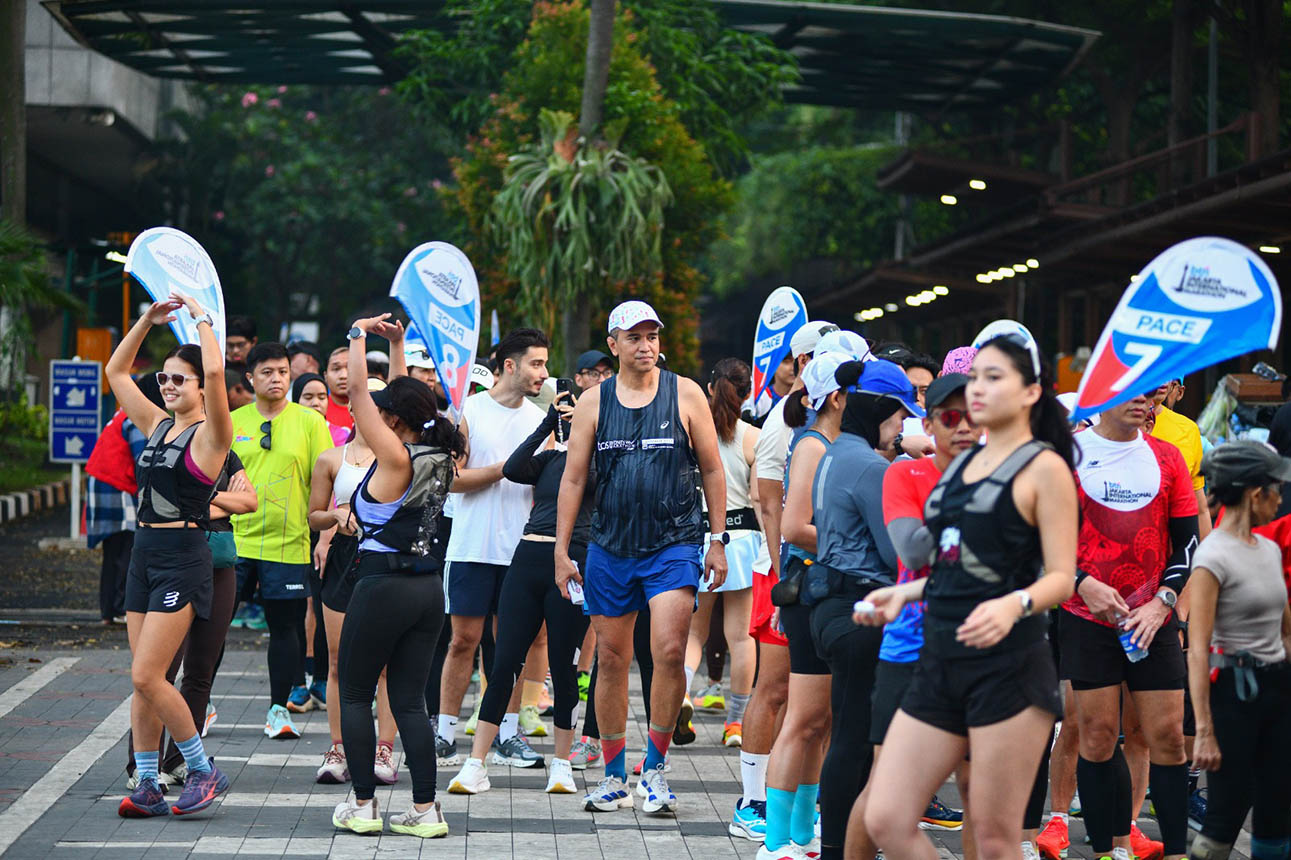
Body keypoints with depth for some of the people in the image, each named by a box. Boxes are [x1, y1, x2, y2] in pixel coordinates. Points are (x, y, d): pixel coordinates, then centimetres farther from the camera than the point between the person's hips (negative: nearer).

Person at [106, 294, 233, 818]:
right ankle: (148, 785, 11)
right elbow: (115, 371, 21)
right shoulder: (157, 426, 13)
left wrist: (201, 317, -12)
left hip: (183, 558, -8)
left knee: (146, 676, -12)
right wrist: (148, 321, 13)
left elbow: (215, 371, -24)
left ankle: (204, 771, 1)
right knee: (144, 680, 6)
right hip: (144, 554, 8)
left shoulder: (209, 434, -7)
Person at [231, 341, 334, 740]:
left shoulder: (309, 421, 1)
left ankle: (279, 708, 17)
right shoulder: (232, 422, 6)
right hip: (233, 539, 1)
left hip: (288, 543, -1)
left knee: (285, 626, 6)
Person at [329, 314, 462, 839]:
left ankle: (363, 805, 8)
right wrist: (396, 344, 22)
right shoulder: (436, 457, 5)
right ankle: (425, 810, 4)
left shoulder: (396, 458, -15)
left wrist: (359, 336, -5)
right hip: (428, 588, 7)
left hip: (383, 587, -7)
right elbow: (404, 400, 20)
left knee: (354, 694, 8)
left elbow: (358, 394, -15)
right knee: (409, 701, 9)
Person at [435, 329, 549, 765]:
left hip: (520, 547, 3)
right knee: (464, 638, -2)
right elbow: (454, 478, -8)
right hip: (473, 545, -3)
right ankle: (445, 733, 4)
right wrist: (507, 468, -14)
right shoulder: (469, 411, -1)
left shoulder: (538, 419, 11)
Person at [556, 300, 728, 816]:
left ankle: (655, 768, -1)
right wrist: (561, 550, 3)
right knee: (611, 661, 6)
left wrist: (718, 540, 3)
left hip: (674, 545, -2)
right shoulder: (593, 402, 4)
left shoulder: (684, 394, 1)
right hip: (610, 549, 2)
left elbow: (712, 469, 6)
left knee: (669, 652, -16)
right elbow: (573, 478, 7)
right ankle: (614, 777, 18)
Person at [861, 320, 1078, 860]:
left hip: (1008, 668, -7)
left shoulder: (1044, 467, -3)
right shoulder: (961, 466, 18)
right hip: (941, 664, 7)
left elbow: (1062, 576, -10)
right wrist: (905, 592, 15)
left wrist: (1014, 605, -28)